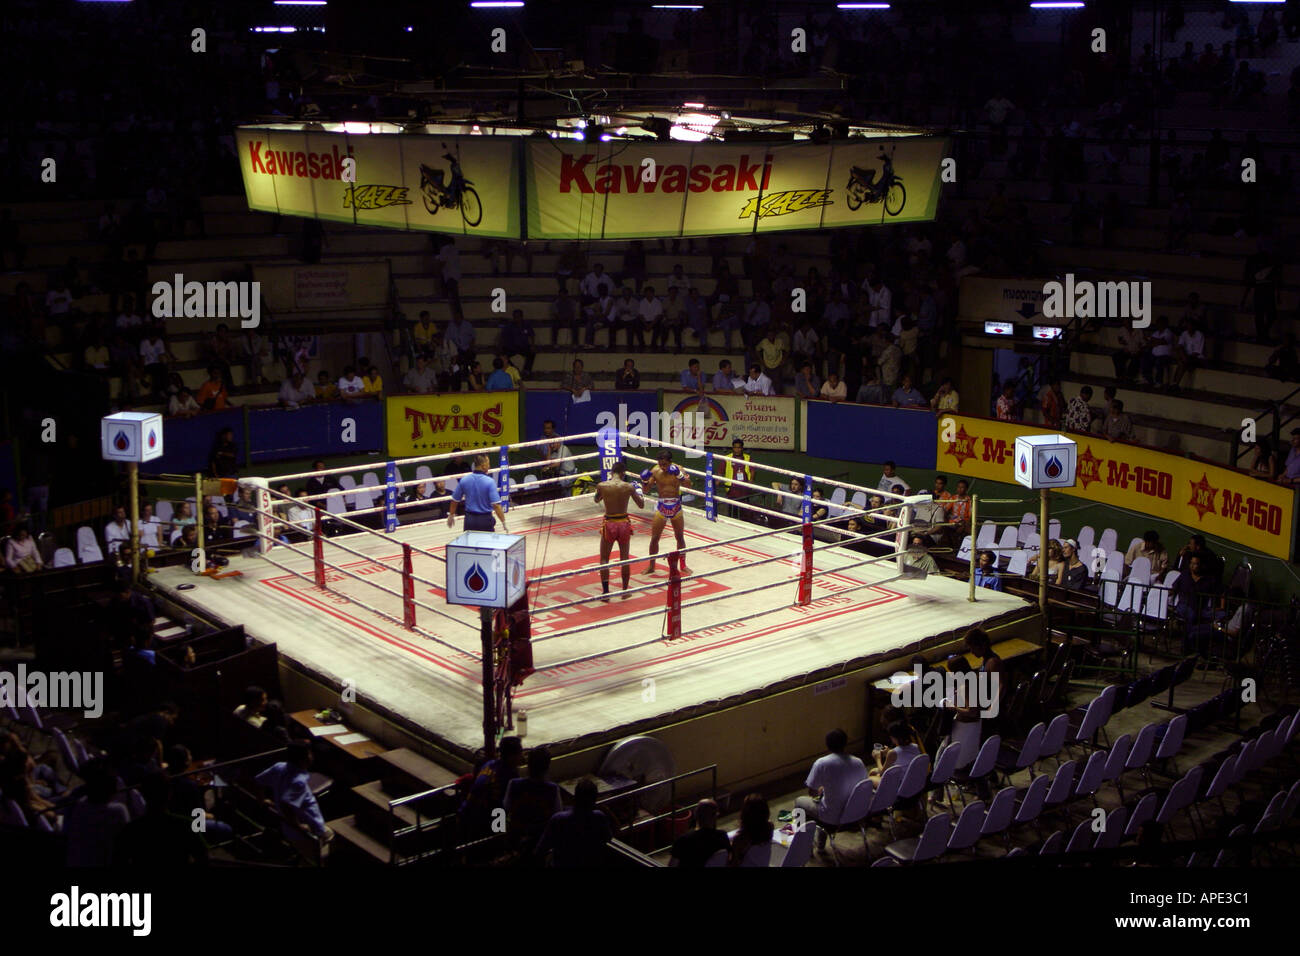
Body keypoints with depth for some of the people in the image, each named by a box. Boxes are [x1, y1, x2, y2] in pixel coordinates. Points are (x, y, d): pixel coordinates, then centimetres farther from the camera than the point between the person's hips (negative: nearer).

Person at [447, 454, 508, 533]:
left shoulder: (464, 480, -3)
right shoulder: (490, 482, -16)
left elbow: (455, 500, 7)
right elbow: (496, 505, -22)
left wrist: (451, 515, 22)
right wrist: (503, 522, -17)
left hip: (469, 519, 3)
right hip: (485, 520, -3)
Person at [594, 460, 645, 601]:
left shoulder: (602, 486, -10)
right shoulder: (629, 486, -9)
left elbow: (597, 500, 12)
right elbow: (641, 505, 2)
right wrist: (639, 492, 20)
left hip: (609, 524, -1)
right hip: (624, 523, 1)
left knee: (604, 559, 13)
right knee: (625, 558, 17)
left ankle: (605, 592, 10)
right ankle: (625, 591, 25)